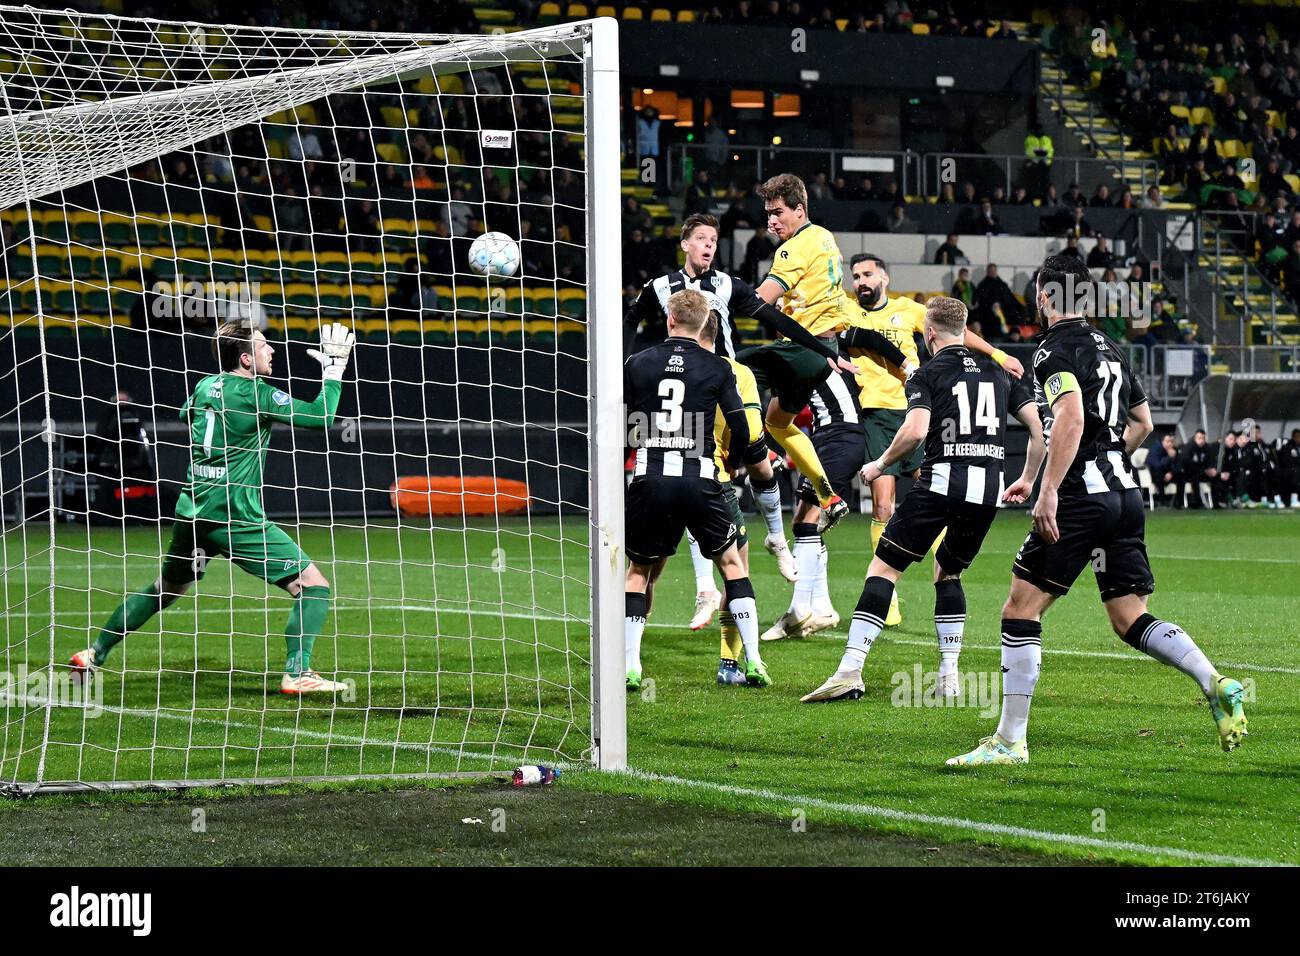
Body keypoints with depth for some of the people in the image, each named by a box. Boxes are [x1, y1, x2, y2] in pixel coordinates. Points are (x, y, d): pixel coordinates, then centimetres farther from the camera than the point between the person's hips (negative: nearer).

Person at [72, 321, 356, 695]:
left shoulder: (206, 385, 10)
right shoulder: (256, 394, -11)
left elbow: (185, 414, 33)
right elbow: (321, 416, -13)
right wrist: (335, 368, -4)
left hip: (192, 510, 8)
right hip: (235, 517, -8)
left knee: (165, 590, 26)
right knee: (313, 585, -4)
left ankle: (94, 654, 28)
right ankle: (297, 674, -16)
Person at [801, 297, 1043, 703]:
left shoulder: (927, 375, 3)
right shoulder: (999, 372, 17)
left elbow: (915, 431, -13)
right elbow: (1040, 427, 12)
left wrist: (881, 464, 3)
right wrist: (1028, 480, 25)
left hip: (941, 482, -5)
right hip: (988, 489, 5)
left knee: (884, 567, -1)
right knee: (948, 572, 25)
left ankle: (851, 672, -12)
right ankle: (949, 675, 15)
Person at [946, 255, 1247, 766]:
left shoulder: (1055, 350, -8)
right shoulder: (1108, 348, 18)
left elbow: (1071, 417, -22)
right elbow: (1142, 422, 25)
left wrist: (1048, 492, -24)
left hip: (1080, 496, -8)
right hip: (1124, 492, 8)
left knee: (1020, 610, -2)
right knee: (1131, 621, 9)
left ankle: (1010, 741, -2)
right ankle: (1217, 686, -12)